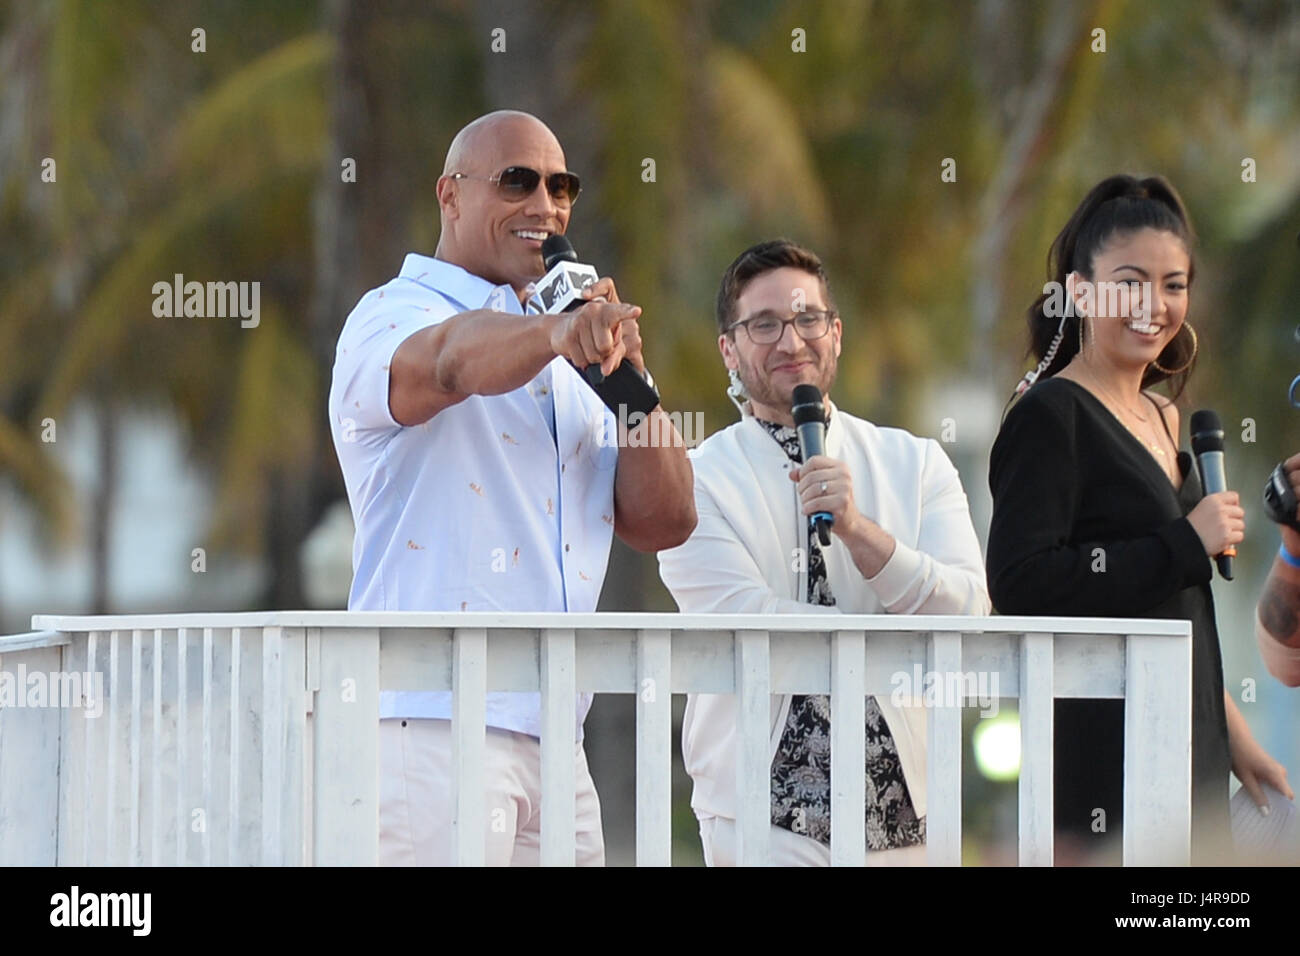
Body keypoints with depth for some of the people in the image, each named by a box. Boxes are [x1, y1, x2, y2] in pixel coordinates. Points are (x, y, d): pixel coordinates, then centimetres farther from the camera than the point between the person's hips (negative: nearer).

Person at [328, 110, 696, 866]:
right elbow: (455, 360, -26)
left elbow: (664, 522, 15)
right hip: (432, 728, -8)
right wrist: (558, 331, -47)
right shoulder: (395, 315, 0)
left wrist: (628, 373, 2)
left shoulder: (563, 365, 24)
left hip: (552, 740, 8)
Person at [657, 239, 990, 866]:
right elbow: (744, 622, -11)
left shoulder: (916, 464, 9)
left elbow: (967, 615, -3)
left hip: (905, 807, 3)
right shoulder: (697, 479, 1)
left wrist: (858, 530, -16)